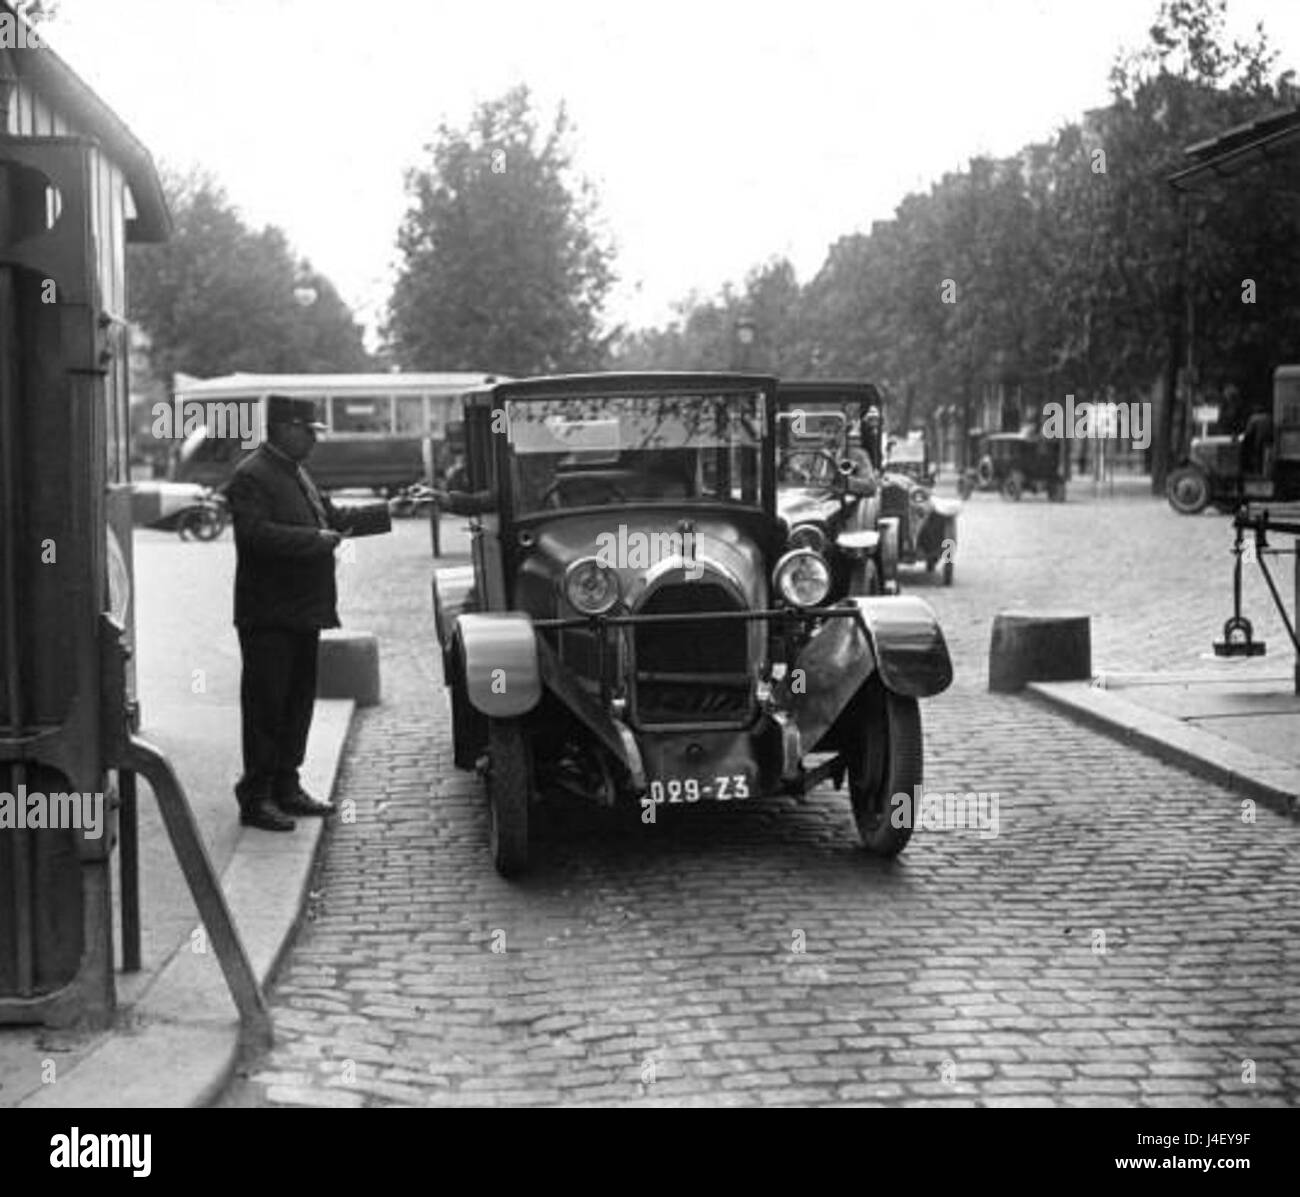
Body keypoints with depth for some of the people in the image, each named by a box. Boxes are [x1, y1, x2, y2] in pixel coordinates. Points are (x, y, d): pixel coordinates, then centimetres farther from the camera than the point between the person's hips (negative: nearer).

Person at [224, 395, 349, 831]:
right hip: (268, 615, -9)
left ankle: (286, 786, 25)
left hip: (302, 613, 9)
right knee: (265, 705, -4)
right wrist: (317, 539, -22)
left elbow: (332, 518, 24)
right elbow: (257, 534, -26)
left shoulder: (296, 473, 16)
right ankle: (255, 798, 3)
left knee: (298, 702, 14)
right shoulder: (251, 476, -14)